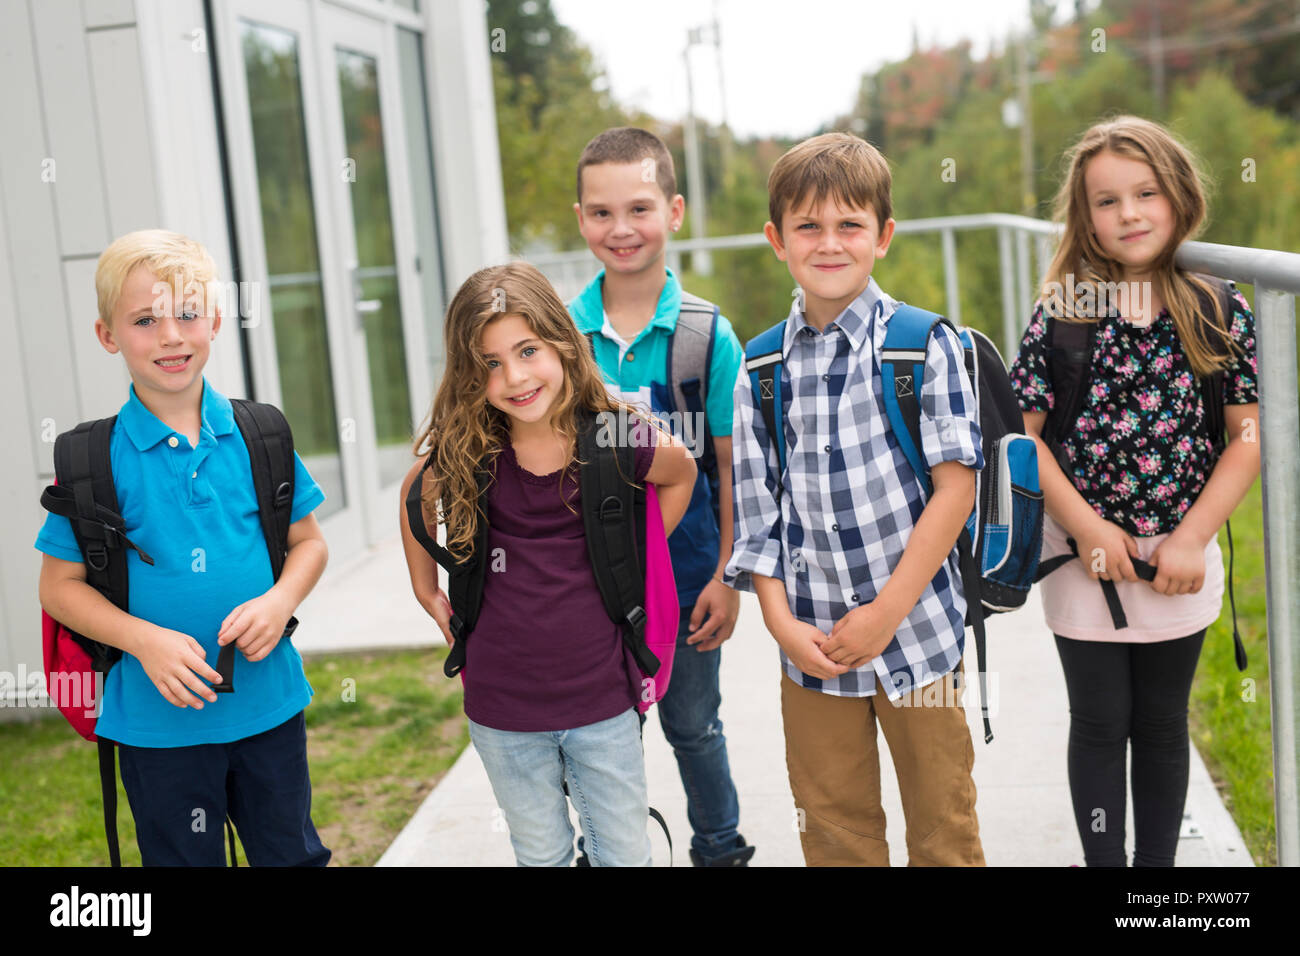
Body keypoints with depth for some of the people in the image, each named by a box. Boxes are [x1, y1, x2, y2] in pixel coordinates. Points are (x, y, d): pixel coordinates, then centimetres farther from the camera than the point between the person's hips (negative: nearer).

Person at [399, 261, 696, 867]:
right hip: (501, 706, 1)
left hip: (602, 699, 0)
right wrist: (427, 591, 10)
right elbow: (416, 497, 12)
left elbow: (682, 473, 9)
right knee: (540, 853, 17)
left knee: (625, 852, 13)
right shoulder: (461, 450, -11)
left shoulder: (614, 441, -13)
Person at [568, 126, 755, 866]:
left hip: (686, 575, -1)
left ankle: (721, 848, 40)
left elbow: (733, 468, -5)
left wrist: (727, 579, -8)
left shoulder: (707, 334, -9)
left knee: (694, 725, 17)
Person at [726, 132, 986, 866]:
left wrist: (887, 611, -14)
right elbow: (757, 506, 5)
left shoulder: (924, 345, -6)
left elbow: (956, 485, -11)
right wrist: (782, 622, -7)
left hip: (915, 630, -3)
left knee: (943, 828, 11)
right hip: (814, 640, 3)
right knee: (833, 829, 15)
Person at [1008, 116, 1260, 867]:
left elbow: (1249, 437, -4)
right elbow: (1021, 433, -8)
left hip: (1181, 560, 1)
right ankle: (1105, 861, 25)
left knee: (1162, 724, 16)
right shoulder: (1063, 314, -7)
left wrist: (1192, 538, -11)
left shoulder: (1220, 315, -5)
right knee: (1100, 724, 11)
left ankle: (1158, 862, 30)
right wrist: (1088, 528, -13)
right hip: (1086, 554, -1)